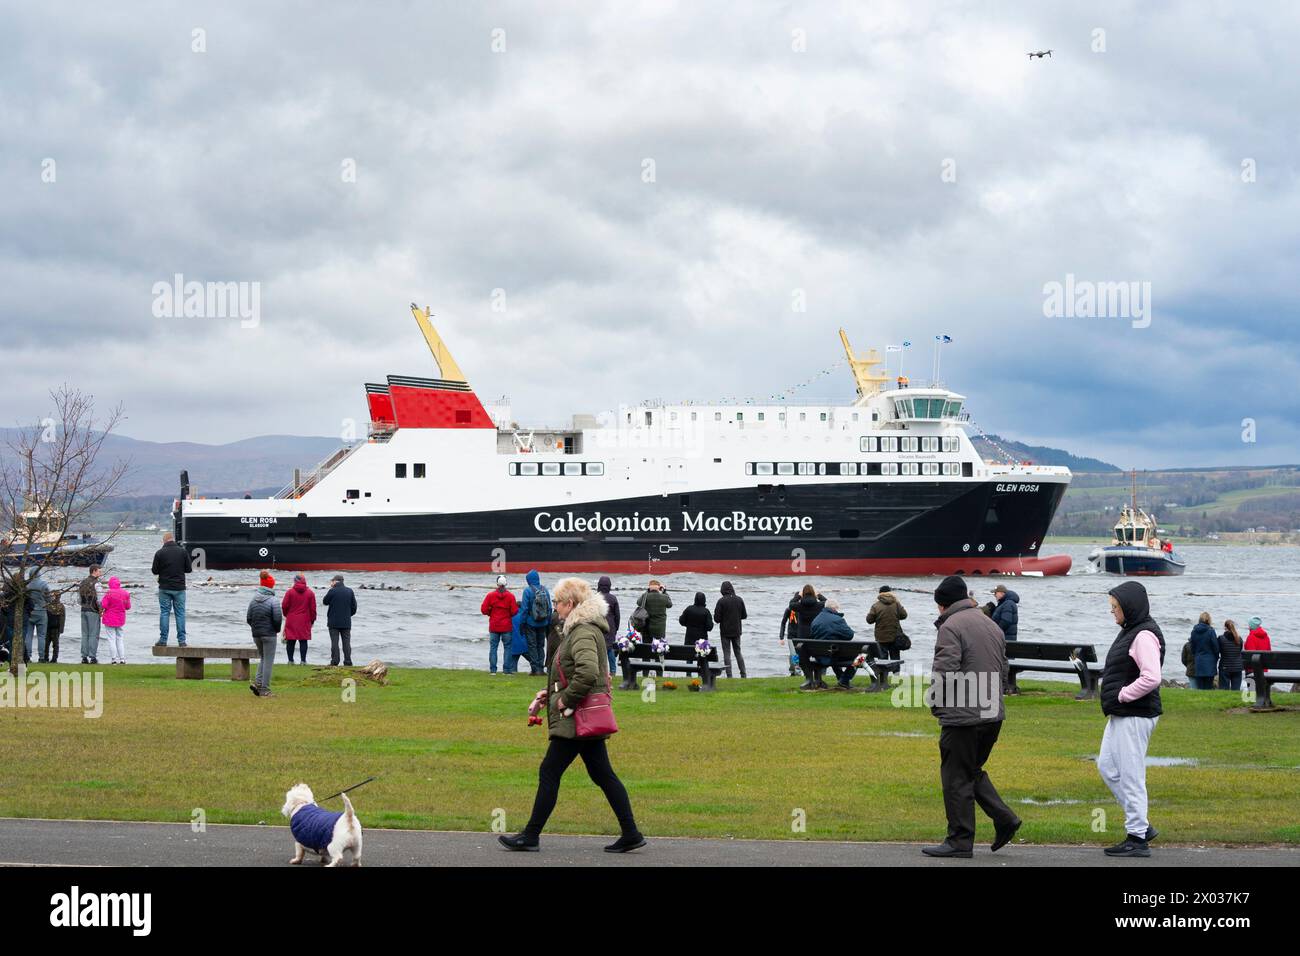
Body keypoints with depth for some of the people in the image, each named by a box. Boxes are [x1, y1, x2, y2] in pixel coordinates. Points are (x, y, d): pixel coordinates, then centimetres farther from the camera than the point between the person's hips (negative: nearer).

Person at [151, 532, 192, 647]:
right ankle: (181, 640, 3)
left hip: (164, 588, -1)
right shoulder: (183, 551, -2)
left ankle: (163, 640, 1)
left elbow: (155, 571, -2)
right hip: (179, 588, 1)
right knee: (180, 613, 5)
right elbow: (189, 569, 2)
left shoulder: (159, 553, -6)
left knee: (164, 613, 4)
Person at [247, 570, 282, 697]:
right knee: (268, 661, 3)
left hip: (256, 634, 5)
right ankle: (264, 689, 4)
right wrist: (277, 629, 2)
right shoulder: (273, 601, -14)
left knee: (263, 658, 22)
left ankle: (257, 682, 6)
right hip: (269, 634, -5)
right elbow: (278, 619, -16)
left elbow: (248, 618, 4)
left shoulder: (253, 600, 3)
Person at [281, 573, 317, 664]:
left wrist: (286, 615, 18)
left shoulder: (290, 592, -3)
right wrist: (312, 620, 13)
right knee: (303, 641, 2)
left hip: (291, 620, -1)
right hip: (304, 621, 1)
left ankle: (290, 660, 7)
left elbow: (284, 606, -2)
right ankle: (303, 660, -2)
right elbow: (313, 608, 2)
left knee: (290, 641, 5)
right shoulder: (310, 593, 1)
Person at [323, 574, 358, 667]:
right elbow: (354, 607, 6)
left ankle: (334, 662, -2)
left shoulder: (332, 591, -11)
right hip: (346, 622, 3)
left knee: (334, 642, 1)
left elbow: (325, 602, 4)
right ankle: (348, 662, 4)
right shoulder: (350, 591, 1)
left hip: (333, 622, -3)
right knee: (346, 643, 6)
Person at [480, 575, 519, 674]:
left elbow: (484, 610, -5)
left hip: (494, 626, 1)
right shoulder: (510, 596, -5)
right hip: (507, 626, -1)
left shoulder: (490, 595, -4)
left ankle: (493, 669, 1)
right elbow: (514, 612, -6)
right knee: (507, 647, 5)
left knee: (493, 647, 5)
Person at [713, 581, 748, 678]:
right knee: (738, 653, 14)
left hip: (725, 631, -4)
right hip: (737, 631, 4)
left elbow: (717, 618, -14)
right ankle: (743, 675, 10)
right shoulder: (739, 600, -2)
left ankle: (729, 675, -4)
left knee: (727, 654, 1)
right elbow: (744, 615, 4)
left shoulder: (722, 601, -14)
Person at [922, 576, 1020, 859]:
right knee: (972, 770, 21)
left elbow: (944, 672, -18)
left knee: (957, 777, 0)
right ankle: (1004, 818, 9)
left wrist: (937, 705, -3)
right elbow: (1003, 669, 20)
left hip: (962, 718, -8)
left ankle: (960, 841, 3)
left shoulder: (951, 627, -11)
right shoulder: (993, 626, 16)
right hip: (993, 715, 8)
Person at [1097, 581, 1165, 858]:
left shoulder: (1144, 636, -17)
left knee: (1131, 775, -5)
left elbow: (1151, 678, -27)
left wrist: (1120, 696, -18)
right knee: (1107, 766, 14)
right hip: (1121, 716, 11)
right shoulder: (1129, 631, 15)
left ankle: (1137, 838, 2)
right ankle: (1141, 825, 18)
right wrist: (1114, 699, 10)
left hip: (1135, 717, -11)